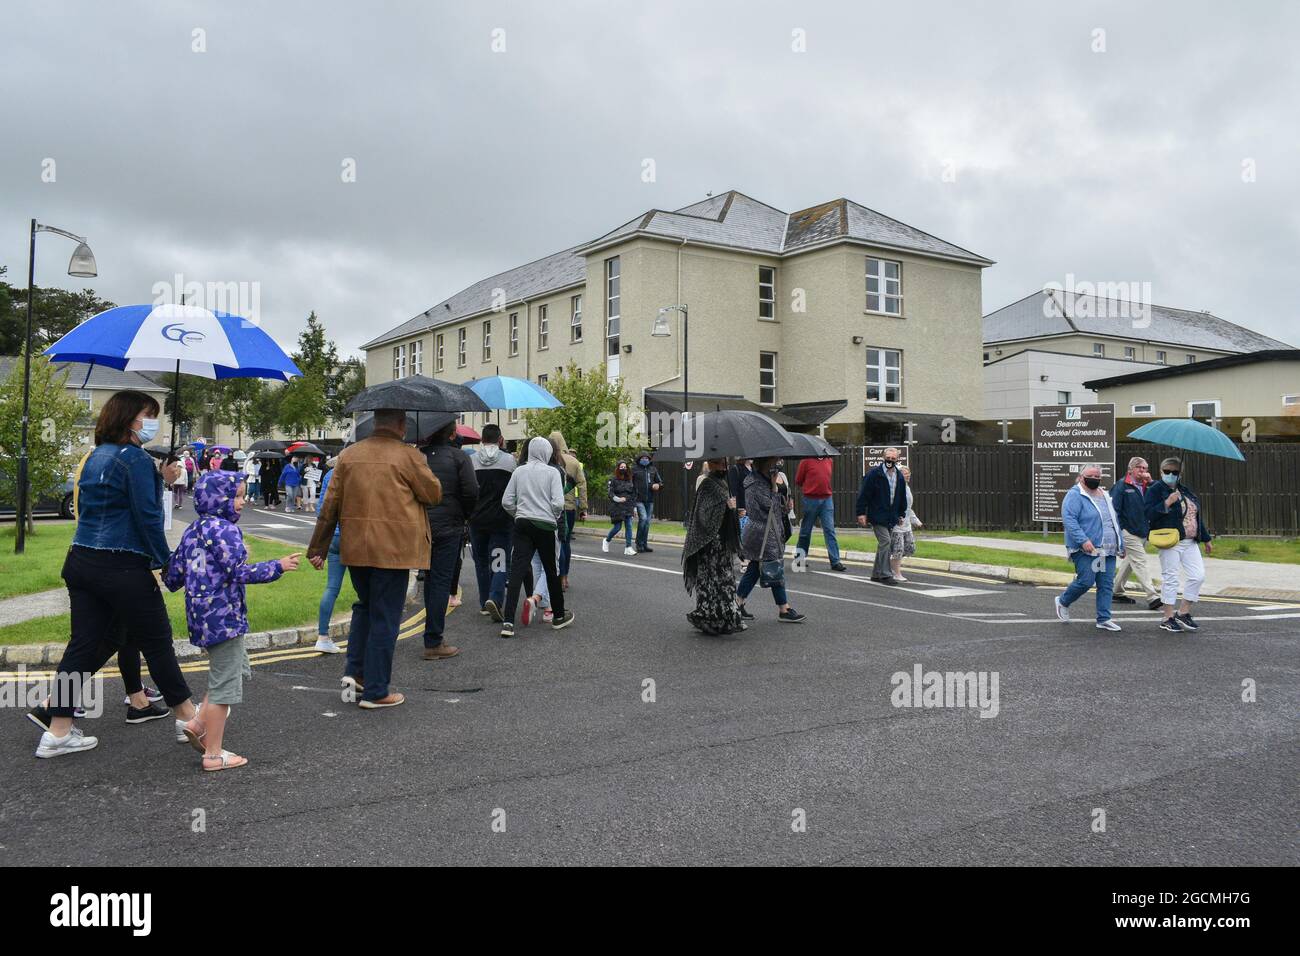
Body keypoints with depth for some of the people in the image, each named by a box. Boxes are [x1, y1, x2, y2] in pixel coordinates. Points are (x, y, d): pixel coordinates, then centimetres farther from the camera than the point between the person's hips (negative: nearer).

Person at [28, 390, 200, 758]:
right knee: (157, 642, 5)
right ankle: (188, 717, 18)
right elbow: (147, 516, -16)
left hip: (81, 562, 8)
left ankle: (57, 730, 12)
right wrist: (166, 561, -9)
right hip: (122, 568, -8)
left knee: (85, 644, 11)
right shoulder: (135, 458, -13)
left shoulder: (96, 457, 15)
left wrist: (160, 480, 16)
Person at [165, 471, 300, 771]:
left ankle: (199, 723, 19)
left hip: (201, 615, 9)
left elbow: (174, 576, 15)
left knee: (237, 670, 23)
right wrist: (278, 566, -13)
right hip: (223, 616, -9)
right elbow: (240, 572, -23)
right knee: (225, 683, 1)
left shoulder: (192, 531, 11)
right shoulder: (223, 530, -16)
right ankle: (214, 754, 8)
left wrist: (170, 580, 38)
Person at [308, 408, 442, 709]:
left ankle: (354, 671, 19)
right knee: (385, 619, 4)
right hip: (393, 549, -5)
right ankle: (375, 692, 10)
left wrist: (317, 548, 9)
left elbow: (330, 506, 5)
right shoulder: (408, 456, -11)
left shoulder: (348, 455, 5)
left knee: (365, 607, 26)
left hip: (354, 548, 5)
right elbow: (434, 494, -2)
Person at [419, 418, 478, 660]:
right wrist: (465, 516, 4)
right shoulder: (459, 456, -7)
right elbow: (471, 492, -13)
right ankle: (433, 643, -1)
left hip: (421, 527, 5)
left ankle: (433, 639, 24)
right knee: (441, 582, -1)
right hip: (448, 527, -5)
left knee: (430, 580, 16)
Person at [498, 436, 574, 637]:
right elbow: (558, 503, -11)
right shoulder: (552, 472, -3)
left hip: (522, 525, 2)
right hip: (545, 526, -2)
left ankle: (508, 622, -13)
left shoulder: (519, 471, 5)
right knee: (551, 571, 12)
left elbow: (506, 501, 3)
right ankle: (558, 615, 26)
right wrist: (555, 517, 8)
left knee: (516, 571, -3)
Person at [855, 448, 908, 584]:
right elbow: (863, 494, -9)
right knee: (885, 541, -15)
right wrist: (861, 513, -13)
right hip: (877, 515, -7)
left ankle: (876, 574, 20)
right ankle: (885, 574, -10)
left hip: (891, 518, 7)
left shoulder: (900, 477, 11)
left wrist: (901, 514, 17)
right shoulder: (874, 474, -8)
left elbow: (902, 497, 21)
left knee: (884, 545, 9)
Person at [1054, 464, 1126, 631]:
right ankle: (1062, 602, 14)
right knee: (1086, 581, -11)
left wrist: (1121, 545, 22)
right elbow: (1069, 519, -18)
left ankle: (1103, 619, 8)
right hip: (1086, 550, -7)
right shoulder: (1075, 495, -6)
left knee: (1106, 584, 2)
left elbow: (1114, 522, 26)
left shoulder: (1105, 496, 19)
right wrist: (1083, 540, -27)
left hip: (1107, 551, 7)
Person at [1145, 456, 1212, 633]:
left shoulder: (1185, 491, 16)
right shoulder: (1155, 490, -5)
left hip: (1190, 542, 7)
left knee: (1198, 576, 1)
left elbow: (1197, 515, 22)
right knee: (1170, 578, -3)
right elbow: (1148, 514, -16)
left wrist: (1206, 539, 22)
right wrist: (1166, 503, -25)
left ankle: (1183, 613, 14)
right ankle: (1167, 618, 7)